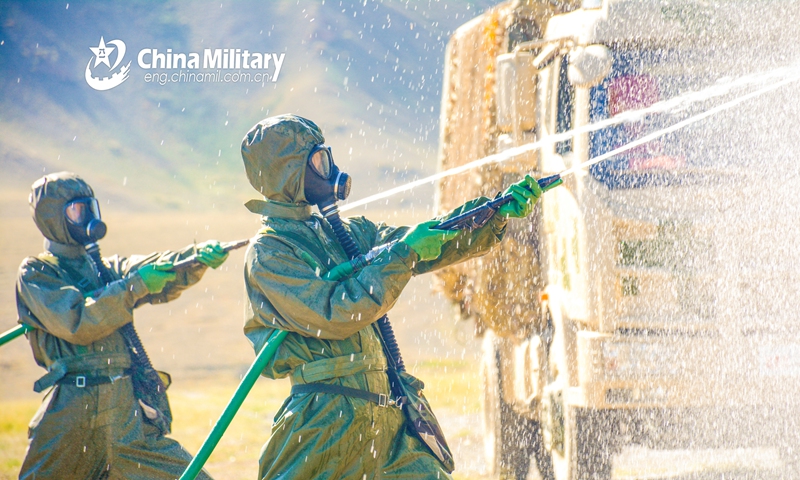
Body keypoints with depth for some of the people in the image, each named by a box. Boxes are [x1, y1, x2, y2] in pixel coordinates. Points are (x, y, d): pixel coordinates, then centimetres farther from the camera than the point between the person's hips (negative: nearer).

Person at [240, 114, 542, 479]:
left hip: (390, 414, 7)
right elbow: (335, 315, -18)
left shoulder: (344, 232, 15)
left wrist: (498, 213, 3)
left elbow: (432, 245, 14)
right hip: (327, 419, -7)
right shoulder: (266, 254, -8)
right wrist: (402, 254, -16)